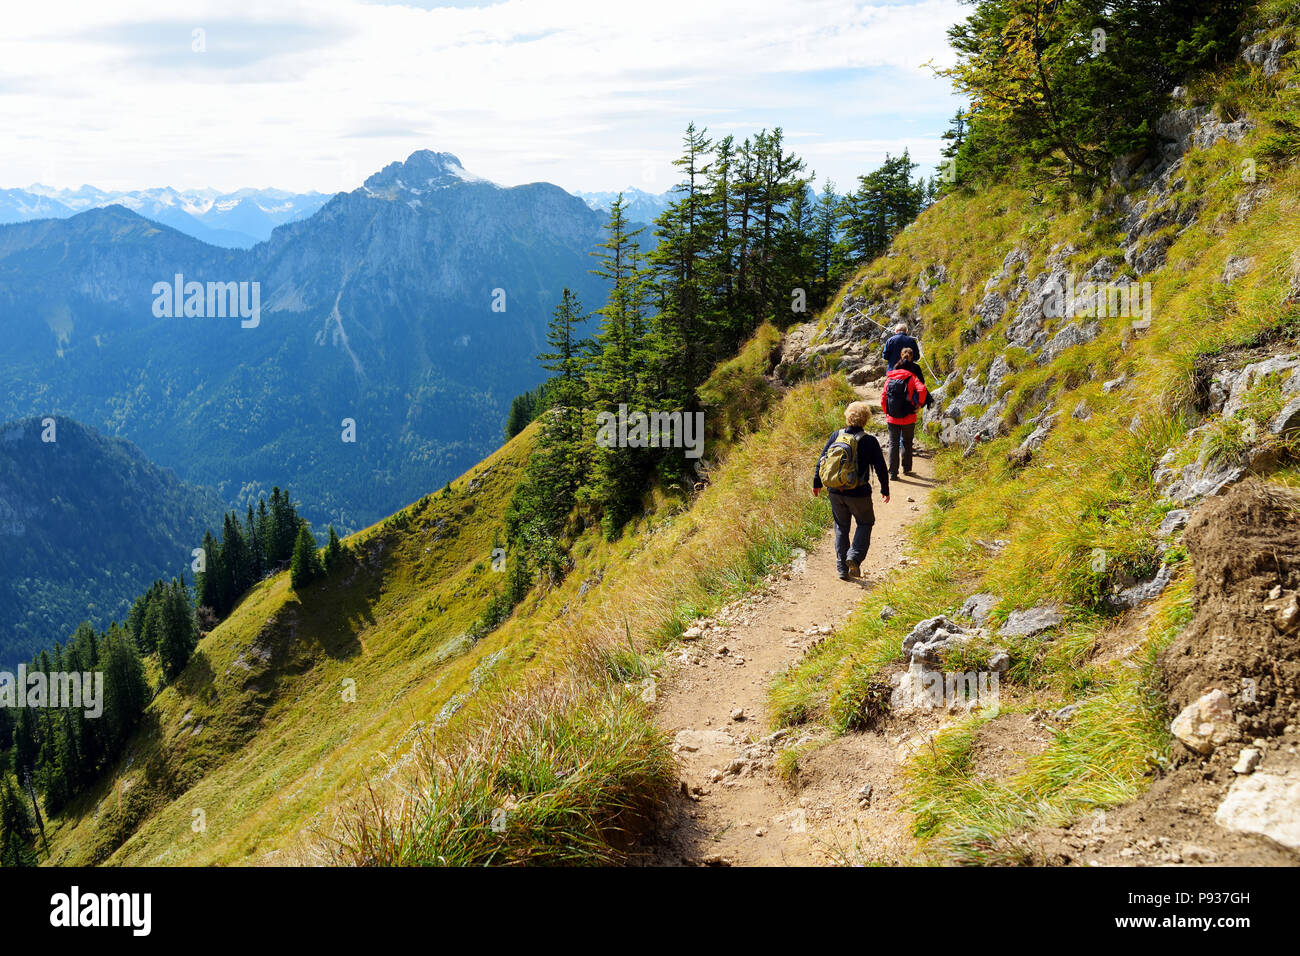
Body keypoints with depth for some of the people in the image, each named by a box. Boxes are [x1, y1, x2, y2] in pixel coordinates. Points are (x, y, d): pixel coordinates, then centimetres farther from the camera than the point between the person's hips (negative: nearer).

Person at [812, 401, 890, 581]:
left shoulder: (836, 436, -1)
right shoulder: (869, 441, -10)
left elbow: (821, 460, 6)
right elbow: (880, 467, -4)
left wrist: (817, 483, 19)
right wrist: (885, 490, 11)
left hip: (835, 492, 3)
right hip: (858, 494, -3)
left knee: (841, 526, 17)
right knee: (865, 523, 18)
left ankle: (842, 568, 15)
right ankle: (854, 557, -3)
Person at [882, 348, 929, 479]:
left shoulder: (889, 378, 3)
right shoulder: (912, 378, -5)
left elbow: (883, 397, 2)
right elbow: (922, 389, -23)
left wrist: (886, 412, 12)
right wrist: (919, 404, -10)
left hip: (892, 418, 1)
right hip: (908, 418, -1)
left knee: (893, 444, 7)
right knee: (907, 443, 18)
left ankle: (893, 472, 1)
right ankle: (906, 468, 29)